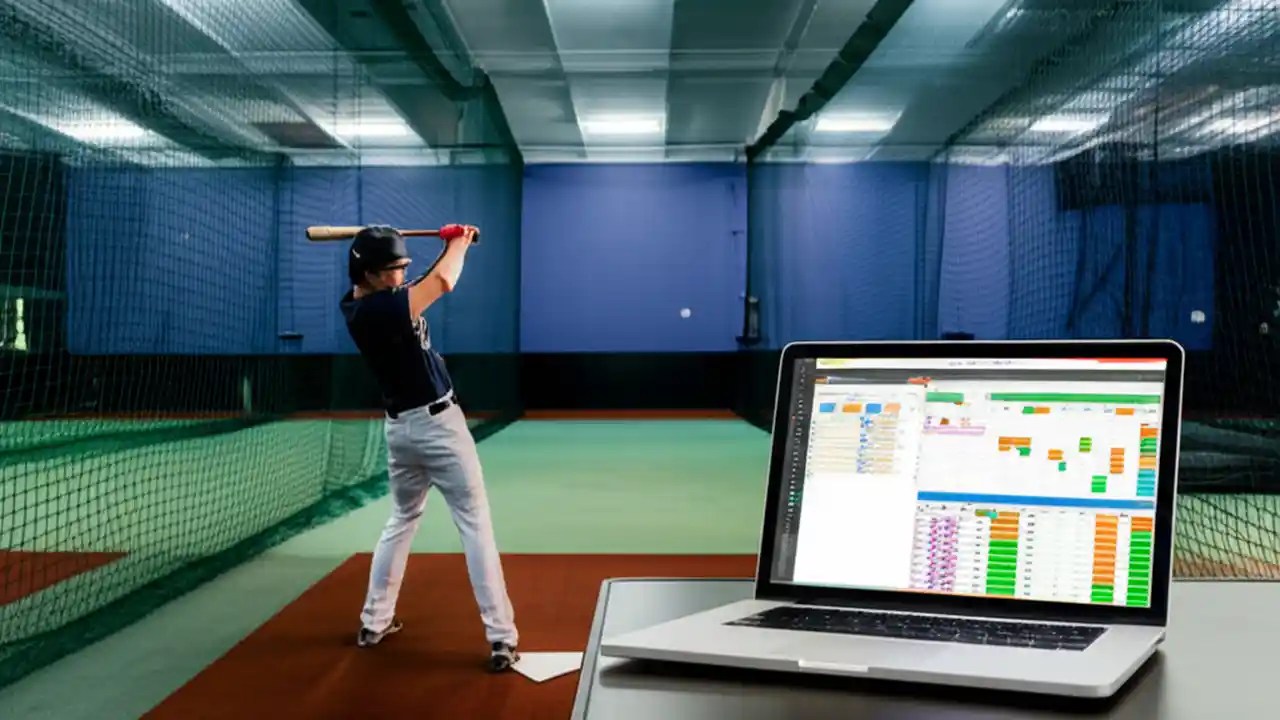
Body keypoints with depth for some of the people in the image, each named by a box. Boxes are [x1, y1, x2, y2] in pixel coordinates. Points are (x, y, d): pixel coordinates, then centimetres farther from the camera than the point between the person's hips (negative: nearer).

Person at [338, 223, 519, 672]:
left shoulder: (359, 303, 5)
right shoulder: (376, 310, -22)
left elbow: (426, 284, 14)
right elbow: (443, 283, -25)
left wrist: (451, 246, 1)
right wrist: (460, 243, -6)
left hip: (400, 427, 9)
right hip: (437, 423, -9)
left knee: (402, 520, 23)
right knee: (475, 525, -5)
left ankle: (374, 622, 28)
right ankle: (501, 639, -5)